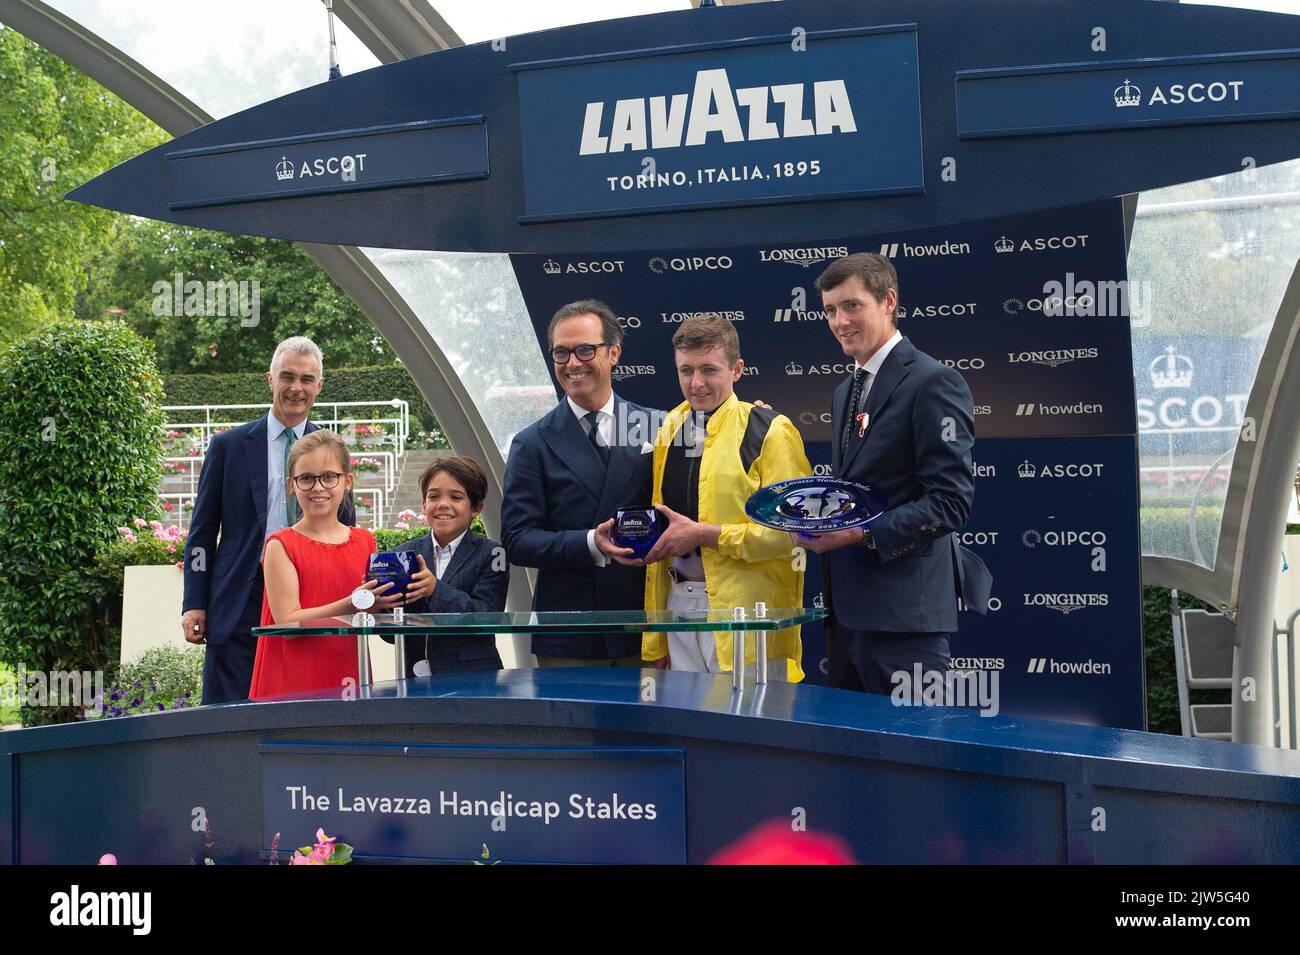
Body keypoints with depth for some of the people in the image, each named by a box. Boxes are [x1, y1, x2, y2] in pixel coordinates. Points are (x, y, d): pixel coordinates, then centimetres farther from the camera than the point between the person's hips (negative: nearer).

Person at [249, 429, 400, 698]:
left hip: (350, 678, 4)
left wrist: (381, 602, -7)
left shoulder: (365, 541, 8)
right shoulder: (281, 545, -5)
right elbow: (288, 622, -14)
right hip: (294, 683, -4)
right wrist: (352, 605, -22)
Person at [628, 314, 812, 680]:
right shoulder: (669, 429, 13)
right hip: (678, 601, 6)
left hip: (744, 607, -6)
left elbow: (787, 531, -13)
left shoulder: (769, 432, -6)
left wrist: (702, 534, -15)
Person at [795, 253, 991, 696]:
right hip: (847, 609, 9)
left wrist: (862, 534, -20)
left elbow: (951, 501, -16)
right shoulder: (845, 392, 20)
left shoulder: (933, 382, -9)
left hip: (903, 611, -9)